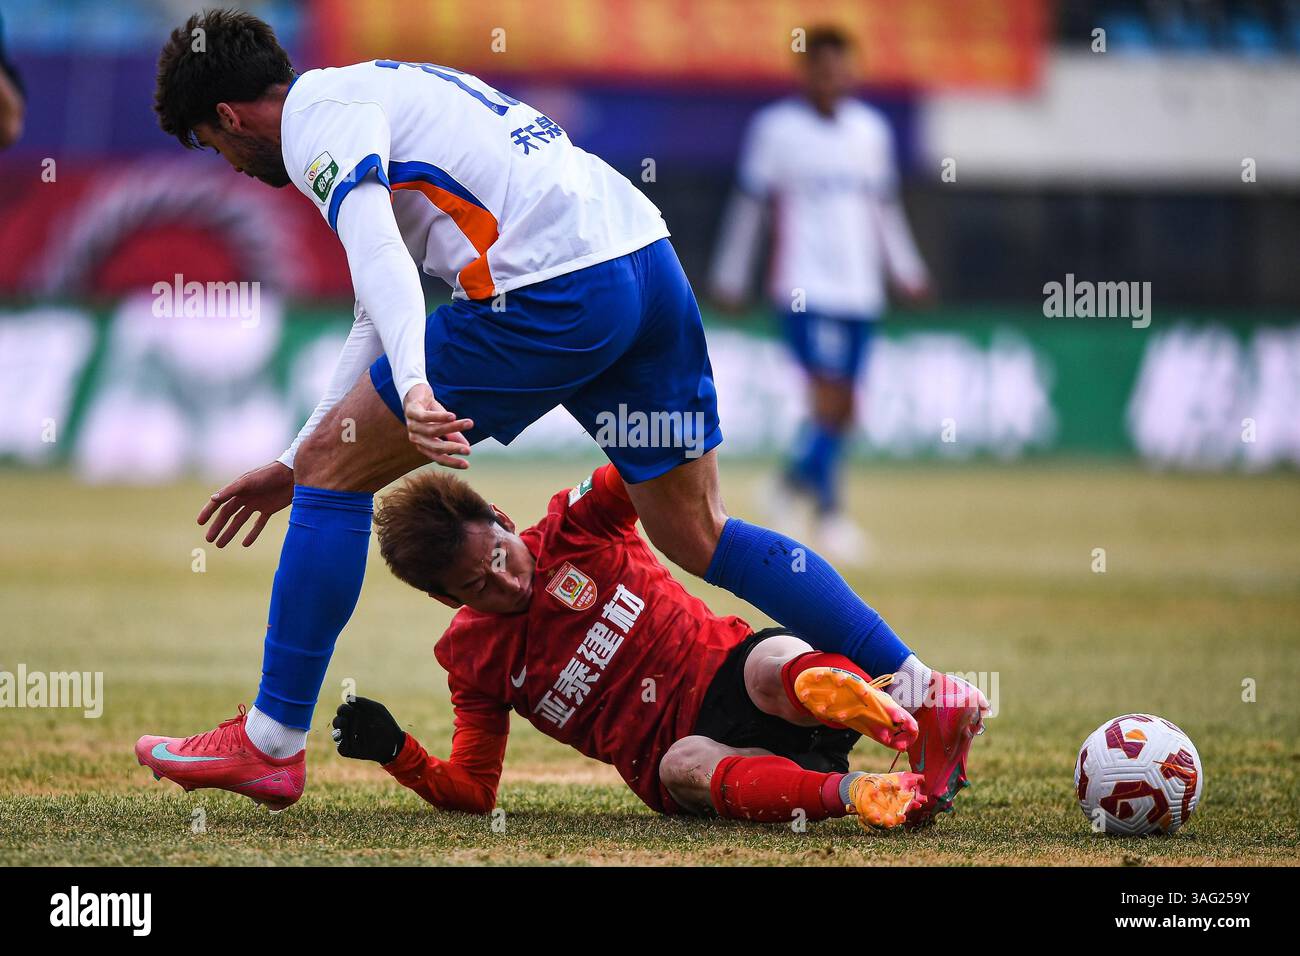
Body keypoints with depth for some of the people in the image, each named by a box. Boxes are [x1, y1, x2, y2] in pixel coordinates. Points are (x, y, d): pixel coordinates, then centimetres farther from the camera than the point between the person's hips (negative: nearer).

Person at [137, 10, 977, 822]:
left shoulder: (316, 115, 2)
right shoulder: (380, 94, 33)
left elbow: (375, 255, -19)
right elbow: (380, 322, 37)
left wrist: (413, 388, -33)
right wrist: (291, 466, 38)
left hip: (556, 292, -9)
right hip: (649, 261, 9)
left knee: (335, 470, 2)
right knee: (696, 534, 16)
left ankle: (271, 742, 6)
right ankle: (921, 691, 12)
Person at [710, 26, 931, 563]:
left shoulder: (870, 129, 11)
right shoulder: (777, 128, -3)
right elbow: (748, 204, 0)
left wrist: (906, 272, 18)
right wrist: (730, 279, 0)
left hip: (860, 291, 5)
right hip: (805, 288, -5)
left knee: (841, 410, 6)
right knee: (831, 397, -15)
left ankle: (795, 483, 27)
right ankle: (829, 513, -8)